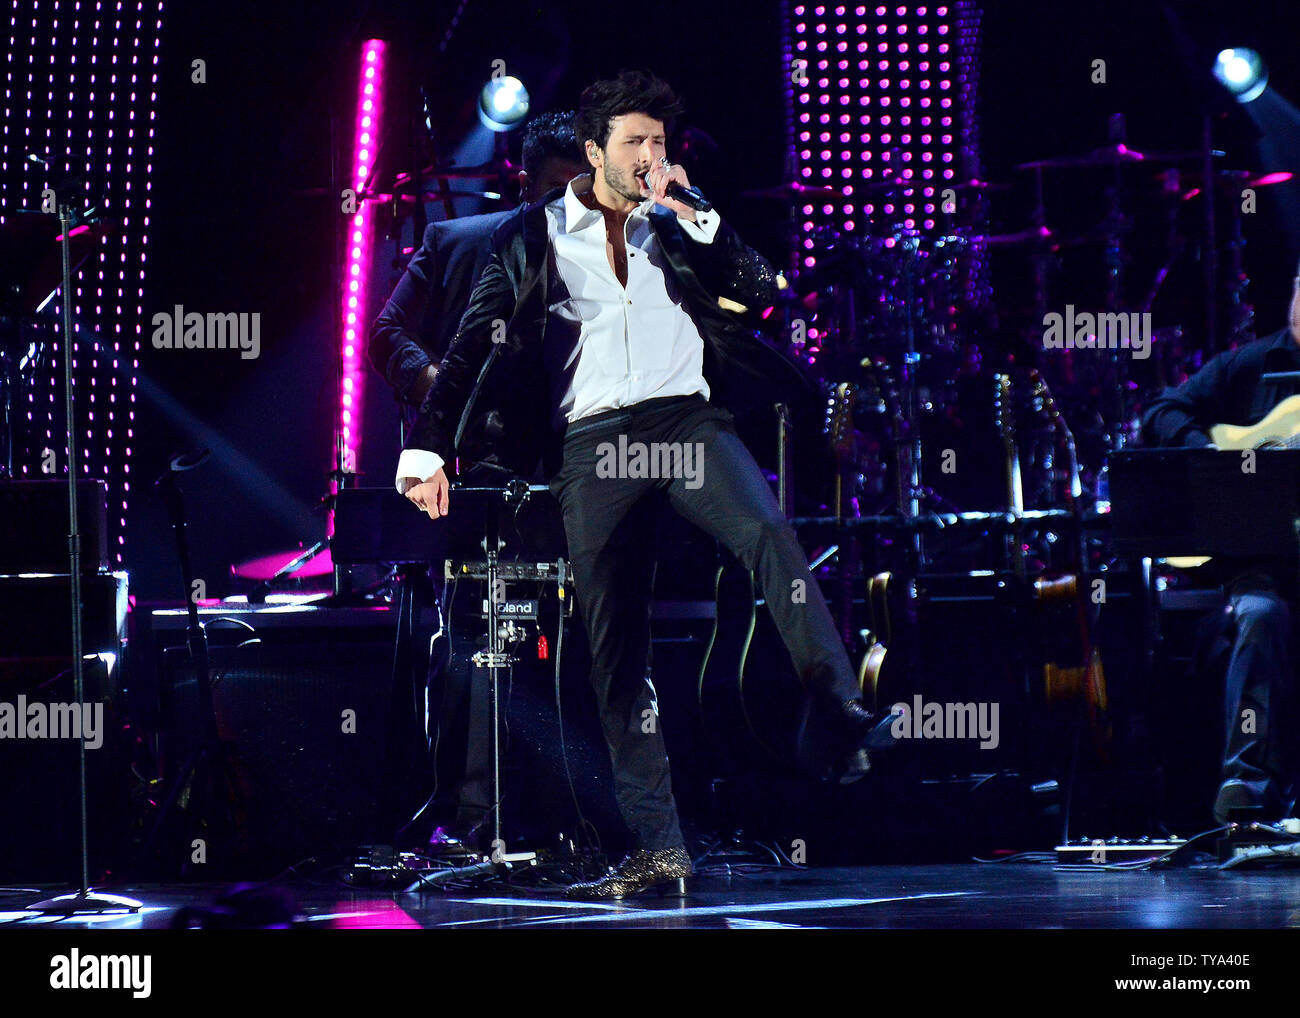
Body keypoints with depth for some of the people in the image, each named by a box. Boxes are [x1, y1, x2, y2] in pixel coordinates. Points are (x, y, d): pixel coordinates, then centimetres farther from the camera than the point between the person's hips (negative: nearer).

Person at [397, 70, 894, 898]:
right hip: (593, 441, -1)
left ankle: (838, 718, -36)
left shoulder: (680, 227, 19)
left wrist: (688, 215, 2)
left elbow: (759, 291, 9)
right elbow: (473, 352, 12)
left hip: (687, 419, 1)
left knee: (769, 533, -30)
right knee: (616, 648, -5)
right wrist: (430, 449, 2)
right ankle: (658, 847, -5)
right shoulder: (532, 240, 14)